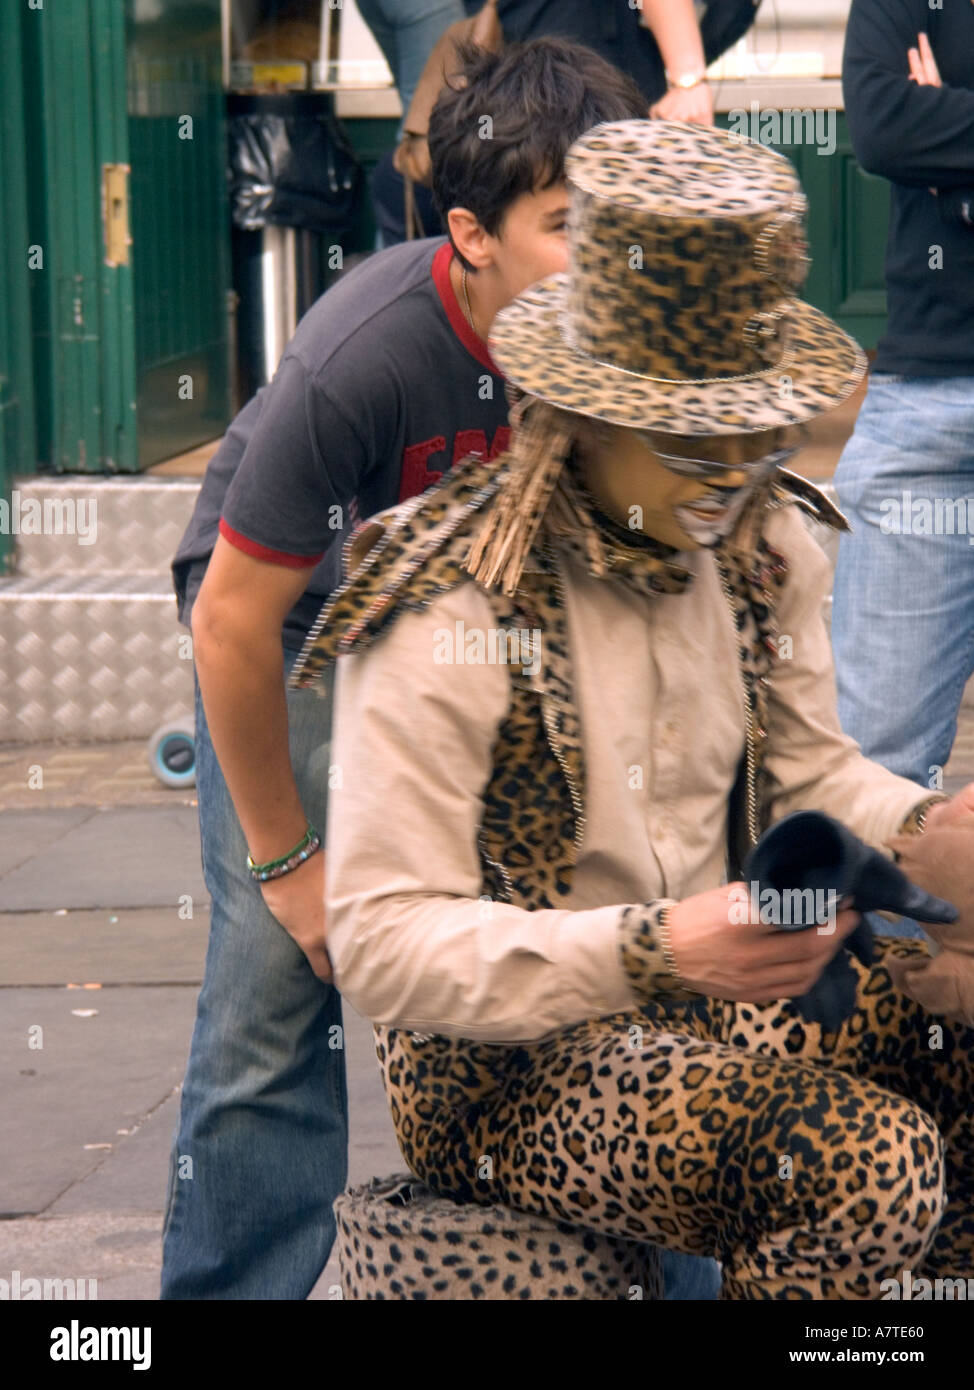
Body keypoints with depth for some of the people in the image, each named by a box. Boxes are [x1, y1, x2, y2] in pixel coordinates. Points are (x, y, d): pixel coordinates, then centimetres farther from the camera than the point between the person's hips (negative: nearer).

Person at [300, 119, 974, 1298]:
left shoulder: (758, 544, 2)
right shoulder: (447, 615, -21)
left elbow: (804, 769, 14)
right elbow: (380, 945, -22)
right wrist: (650, 949, -35)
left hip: (710, 1002, 7)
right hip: (502, 1070, -7)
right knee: (868, 1163, -29)